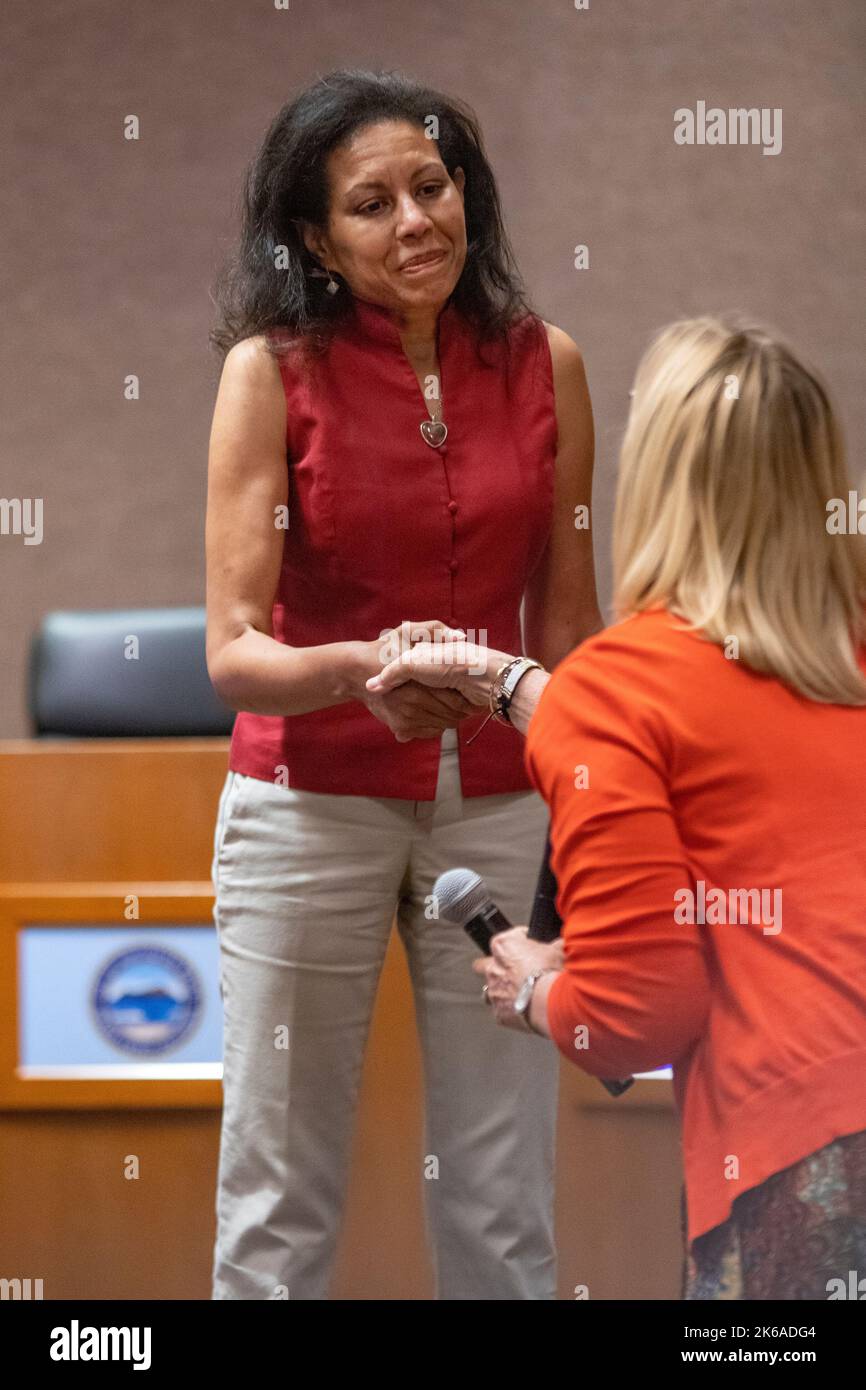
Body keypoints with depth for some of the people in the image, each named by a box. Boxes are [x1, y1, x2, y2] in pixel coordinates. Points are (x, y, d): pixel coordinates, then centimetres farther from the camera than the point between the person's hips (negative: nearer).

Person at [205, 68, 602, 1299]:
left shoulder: (544, 364, 0)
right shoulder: (272, 370, -8)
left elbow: (567, 625, 8)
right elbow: (234, 652, -12)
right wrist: (363, 670, -31)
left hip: (498, 811, 2)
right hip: (311, 808, -2)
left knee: (504, 1215, 6)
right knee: (280, 1208, 4)